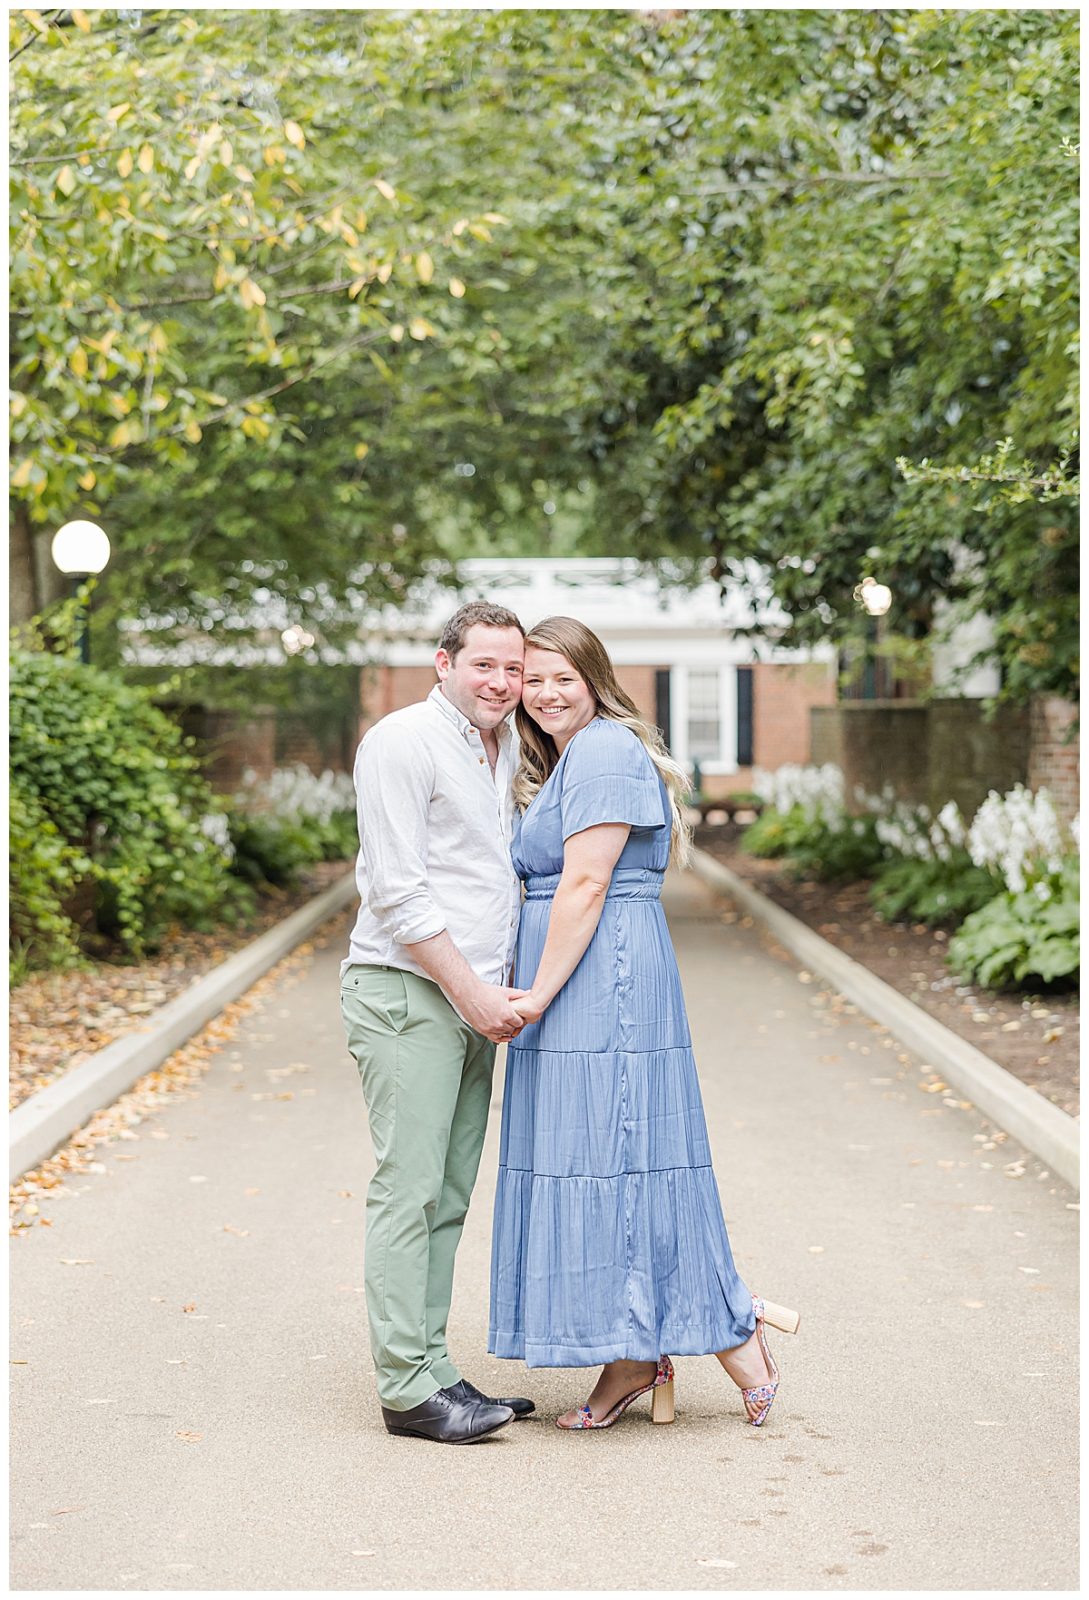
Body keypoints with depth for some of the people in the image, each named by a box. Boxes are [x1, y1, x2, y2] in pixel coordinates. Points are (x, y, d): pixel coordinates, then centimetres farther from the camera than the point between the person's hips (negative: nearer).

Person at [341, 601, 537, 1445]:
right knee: (409, 1187, -8)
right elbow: (396, 891, -14)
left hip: (475, 1002, 8)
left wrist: (498, 992, 15)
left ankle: (431, 1369, 13)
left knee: (448, 1195, 8)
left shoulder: (503, 746, 18)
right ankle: (408, 1386, -4)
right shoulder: (403, 742, -9)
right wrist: (472, 993, -14)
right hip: (407, 992, -8)